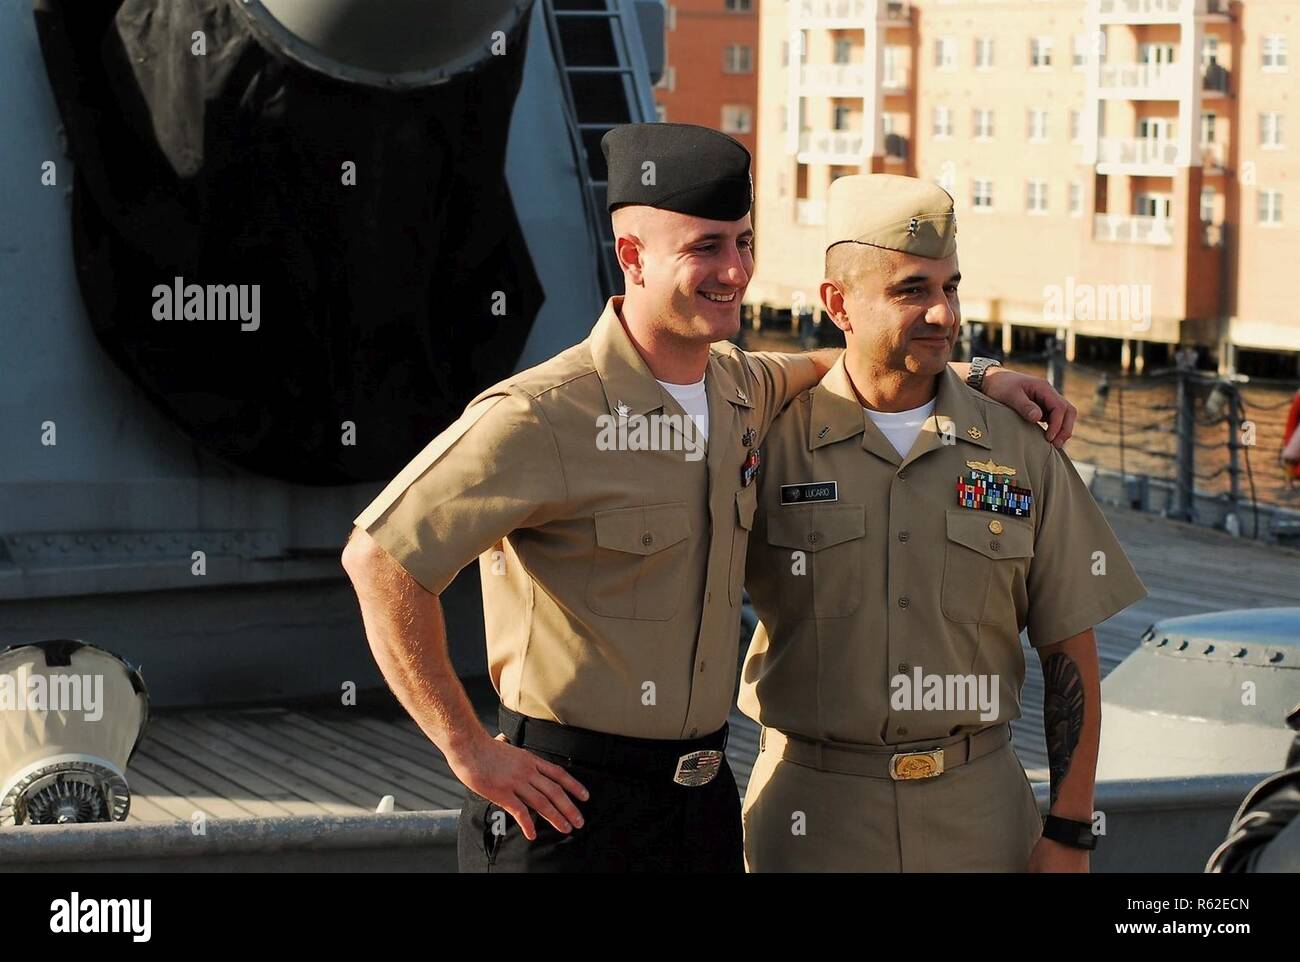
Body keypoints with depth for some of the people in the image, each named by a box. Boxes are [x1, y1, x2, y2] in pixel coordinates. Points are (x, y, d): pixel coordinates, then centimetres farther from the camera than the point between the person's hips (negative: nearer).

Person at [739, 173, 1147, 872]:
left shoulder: (1023, 452, 3)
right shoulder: (773, 444, -3)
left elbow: (1069, 652, 5)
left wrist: (1069, 831, 1)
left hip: (979, 814, 2)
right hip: (815, 814, -1)